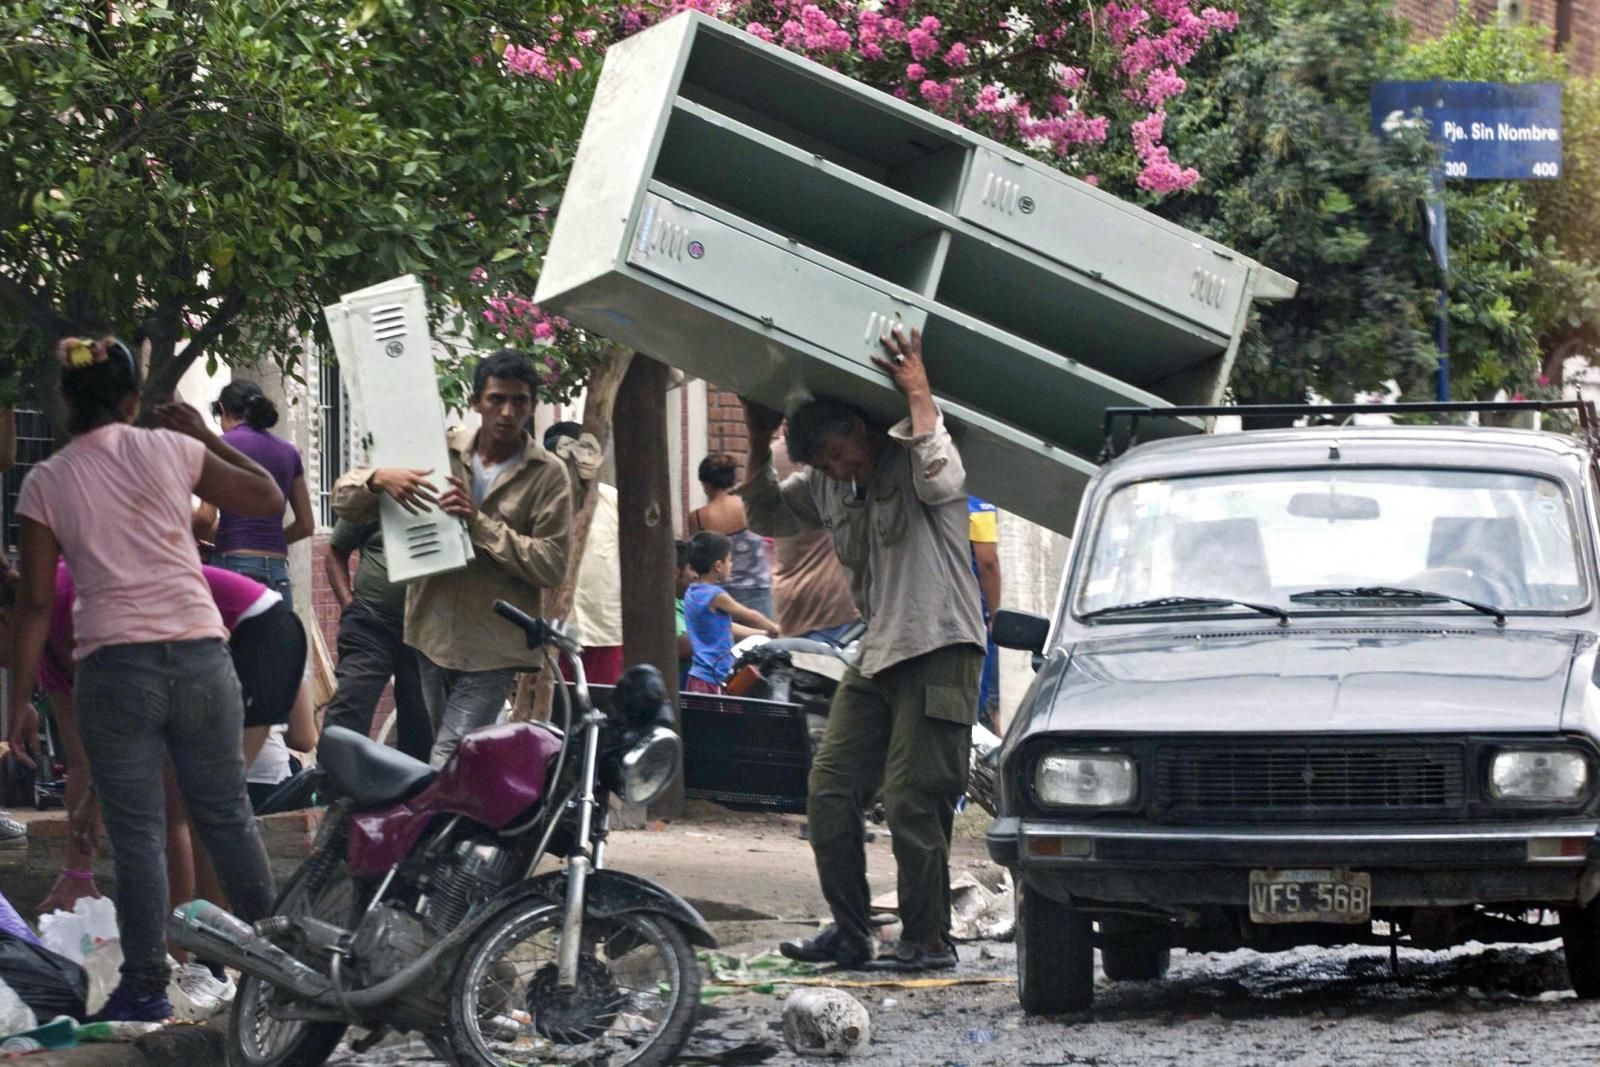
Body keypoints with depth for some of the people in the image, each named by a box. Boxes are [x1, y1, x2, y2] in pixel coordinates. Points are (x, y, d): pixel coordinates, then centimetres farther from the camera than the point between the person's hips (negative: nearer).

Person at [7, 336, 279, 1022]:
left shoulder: (45, 484, 0)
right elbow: (269, 499, 11)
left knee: (136, 832, 3)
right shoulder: (169, 451, 0)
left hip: (113, 665, -1)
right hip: (199, 653, 1)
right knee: (226, 813, 13)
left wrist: (20, 701, 3)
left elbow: (36, 600, -2)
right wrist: (207, 436, 20)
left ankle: (146, 987, 2)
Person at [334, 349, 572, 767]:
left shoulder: (547, 474, -1)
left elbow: (551, 565, -11)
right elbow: (346, 500, 7)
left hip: (492, 648, -5)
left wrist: (479, 522, -18)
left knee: (447, 768, -15)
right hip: (432, 634, 5)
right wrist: (378, 479, -16)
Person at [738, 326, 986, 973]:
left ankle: (928, 941, -3)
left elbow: (940, 480, -32)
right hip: (876, 653, 9)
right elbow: (770, 518, 21)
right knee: (830, 790, 3)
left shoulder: (909, 459, -10)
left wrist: (918, 395, -28)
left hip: (939, 652, -9)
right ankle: (849, 932, 9)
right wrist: (759, 444, 7)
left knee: (912, 800, -10)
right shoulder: (826, 487, 13)